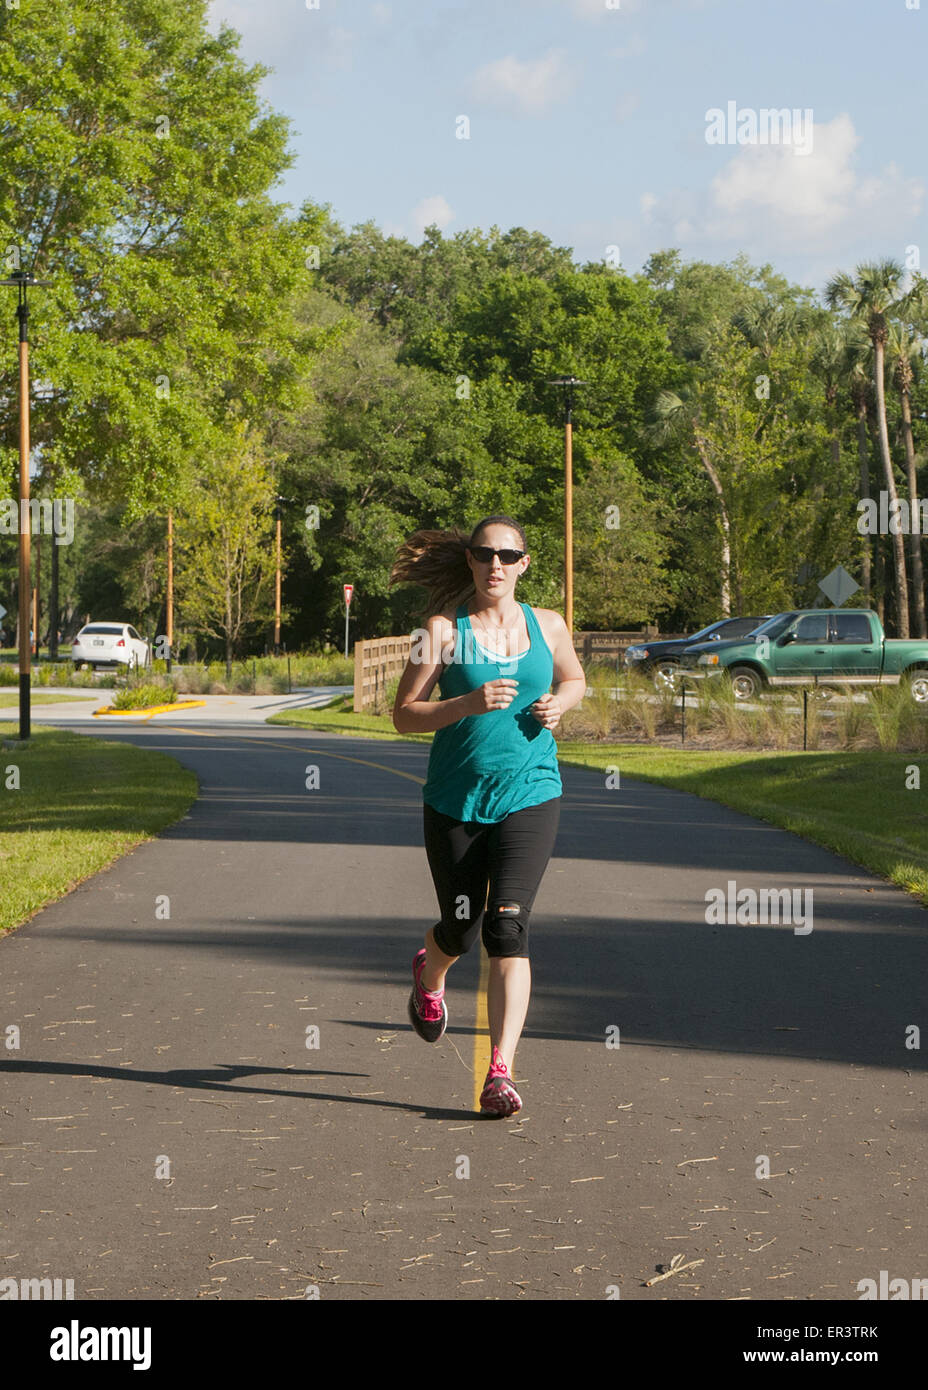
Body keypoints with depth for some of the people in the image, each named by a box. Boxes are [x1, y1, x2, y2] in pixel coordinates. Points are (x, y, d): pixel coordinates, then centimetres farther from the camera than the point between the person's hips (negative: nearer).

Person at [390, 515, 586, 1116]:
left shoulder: (548, 625, 6)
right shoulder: (444, 630, -3)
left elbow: (575, 679, 25)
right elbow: (404, 715, -4)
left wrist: (558, 705, 2)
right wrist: (469, 703, -20)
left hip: (530, 796, 0)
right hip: (455, 800, 0)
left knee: (508, 926, -16)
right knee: (461, 930, 13)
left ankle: (500, 1072, -17)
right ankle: (429, 975, 52)